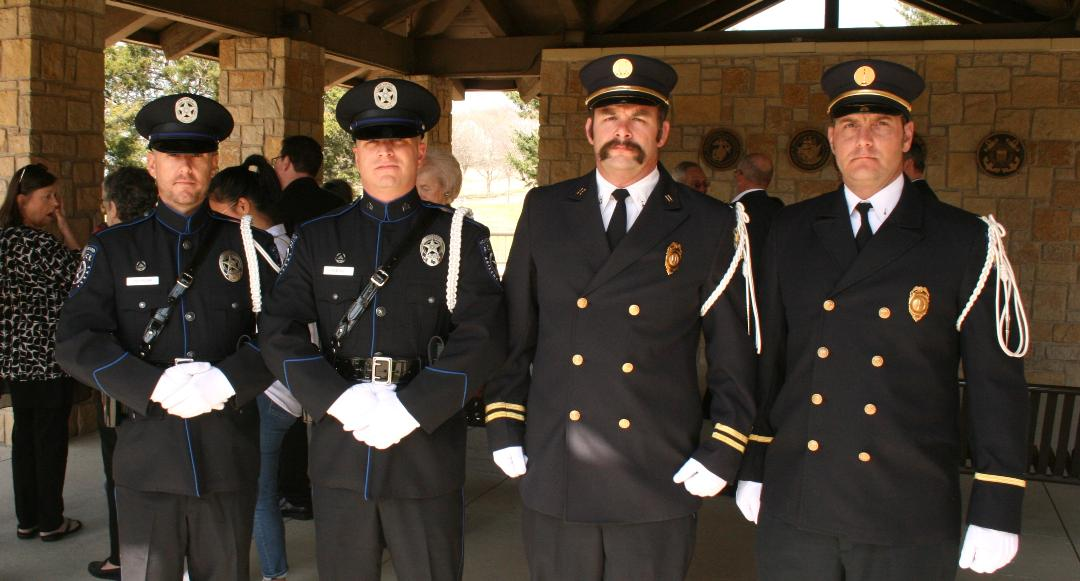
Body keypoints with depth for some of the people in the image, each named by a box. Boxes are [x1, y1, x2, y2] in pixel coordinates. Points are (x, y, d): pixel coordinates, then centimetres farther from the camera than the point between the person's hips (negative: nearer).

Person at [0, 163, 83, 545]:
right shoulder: (32, 242, -18)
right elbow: (79, 272, -18)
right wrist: (64, 227, -14)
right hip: (46, 357, -9)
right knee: (51, 438, 1)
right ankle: (51, 522, 11)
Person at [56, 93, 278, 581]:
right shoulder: (112, 250, 7)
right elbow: (74, 343, -3)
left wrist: (228, 380, -18)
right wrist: (156, 385, -17)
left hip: (230, 460, 1)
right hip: (147, 461, 0)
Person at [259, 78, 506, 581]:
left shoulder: (461, 236, 2)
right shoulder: (317, 238, 9)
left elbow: (482, 337, -9)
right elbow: (279, 333, -1)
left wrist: (409, 409, -18)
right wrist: (341, 400, -15)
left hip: (428, 453, -2)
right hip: (337, 455, 2)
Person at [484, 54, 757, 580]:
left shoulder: (709, 224, 0)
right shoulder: (544, 210, 6)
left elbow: (733, 352, 3)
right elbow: (514, 327, 10)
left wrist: (722, 452, -2)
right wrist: (503, 426, 5)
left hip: (659, 481, -1)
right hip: (552, 475, 2)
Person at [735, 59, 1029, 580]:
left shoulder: (966, 242, -4)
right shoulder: (791, 230, 5)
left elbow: (997, 383, -3)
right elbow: (766, 355, 9)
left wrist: (995, 511, -5)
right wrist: (752, 467, 10)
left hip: (909, 517, -2)